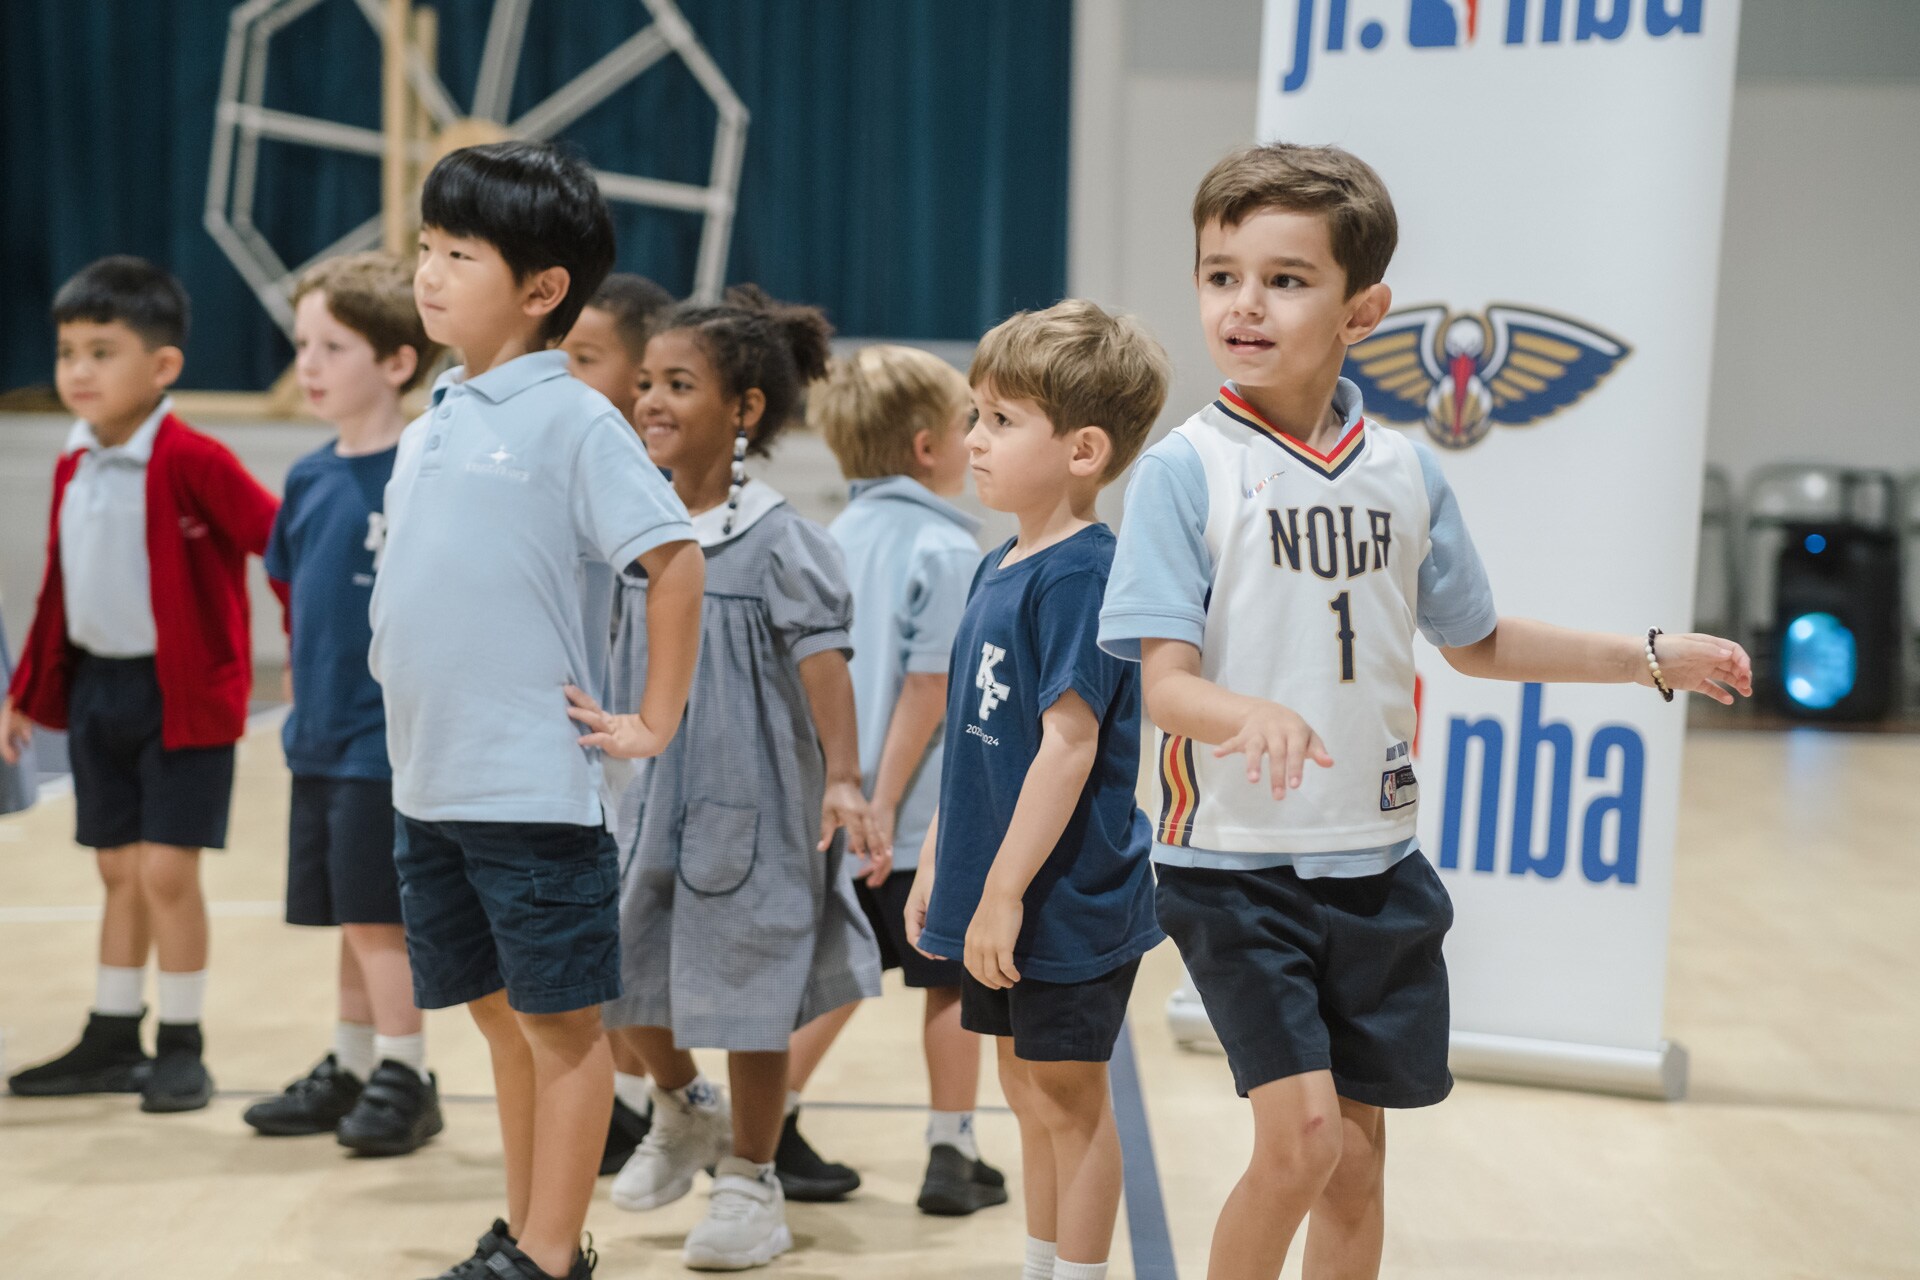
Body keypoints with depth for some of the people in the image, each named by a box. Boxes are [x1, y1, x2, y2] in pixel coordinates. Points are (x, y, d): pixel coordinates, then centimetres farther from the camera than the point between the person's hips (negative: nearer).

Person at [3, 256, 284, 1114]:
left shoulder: (193, 462, -17)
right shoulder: (74, 468, 6)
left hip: (183, 693, -7)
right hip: (97, 689, 7)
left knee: (166, 869, -5)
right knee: (118, 870, 15)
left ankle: (181, 1048, 9)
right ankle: (113, 1042, 26)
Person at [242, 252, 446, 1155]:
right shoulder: (310, 479, 8)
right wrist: (298, 687, 16)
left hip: (392, 737, -7)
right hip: (319, 739, 7)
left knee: (376, 914, -2)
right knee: (346, 915, 15)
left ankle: (404, 1075, 10)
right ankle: (351, 1069, 26)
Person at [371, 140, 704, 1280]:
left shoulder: (573, 421, -11)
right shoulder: (433, 426, 12)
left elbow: (677, 560, -14)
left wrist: (654, 724, -12)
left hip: (533, 789, -8)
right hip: (427, 781, 8)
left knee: (559, 1019, 3)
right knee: (499, 1012, 17)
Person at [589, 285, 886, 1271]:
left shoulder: (778, 542, -14)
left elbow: (823, 661, -19)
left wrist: (842, 781, -28)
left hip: (750, 804, -6)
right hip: (654, 793, 6)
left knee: (746, 989, 4)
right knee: (625, 968, 11)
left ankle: (751, 1181, 21)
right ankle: (685, 1113, 39)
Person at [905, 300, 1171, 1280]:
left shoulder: (1081, 575, -18)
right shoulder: (998, 569, 9)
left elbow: (1069, 742, -23)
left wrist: (1004, 891, -22)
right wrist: (935, 863, 17)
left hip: (1066, 900, -9)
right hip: (1002, 898, 9)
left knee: (1069, 1097, 2)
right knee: (1027, 1090, 18)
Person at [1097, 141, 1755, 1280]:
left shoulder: (1404, 472, 4)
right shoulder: (1187, 470, -9)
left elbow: (1477, 642, 18)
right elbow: (1165, 684, -15)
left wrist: (1655, 657, 15)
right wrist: (1253, 717, -36)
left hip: (1377, 863, 4)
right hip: (1235, 859, -4)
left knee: (1356, 1161, 10)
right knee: (1300, 1136, -15)